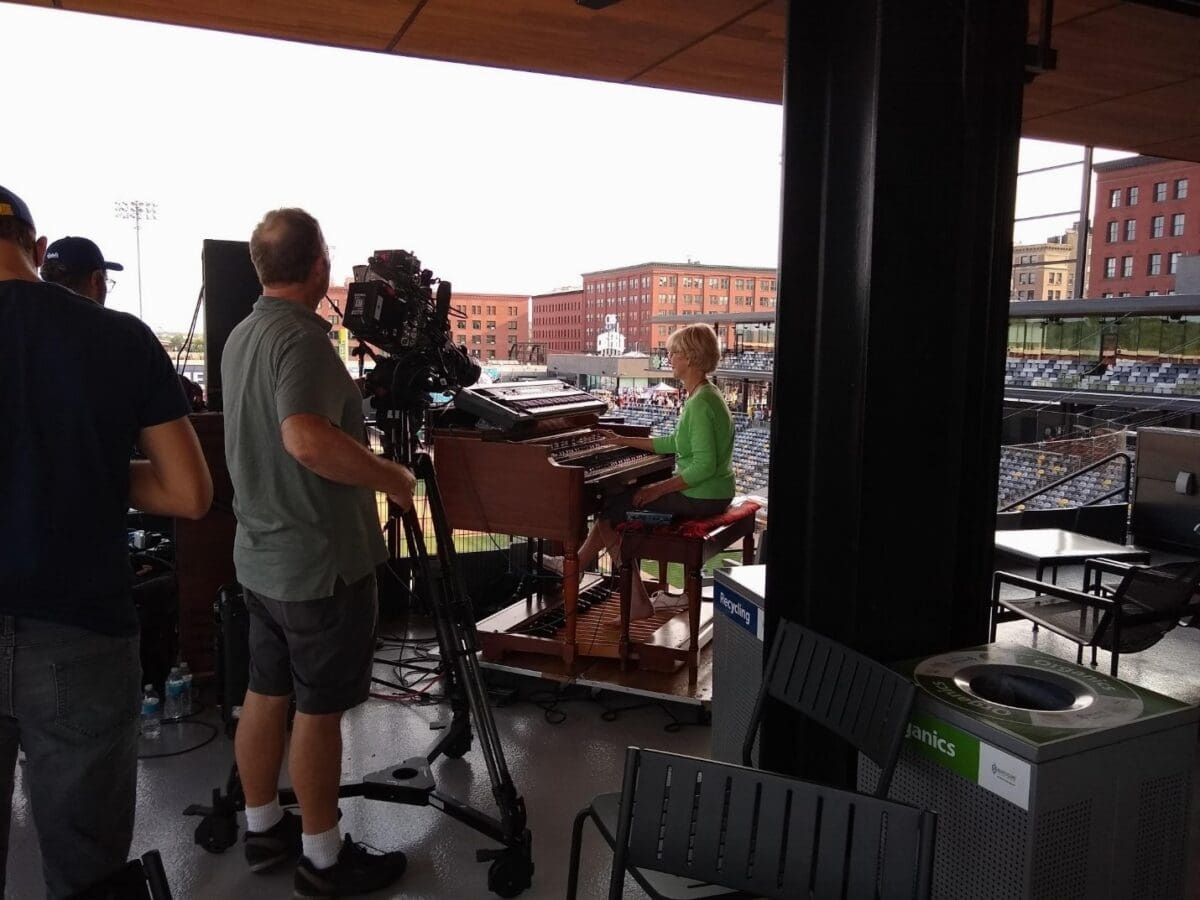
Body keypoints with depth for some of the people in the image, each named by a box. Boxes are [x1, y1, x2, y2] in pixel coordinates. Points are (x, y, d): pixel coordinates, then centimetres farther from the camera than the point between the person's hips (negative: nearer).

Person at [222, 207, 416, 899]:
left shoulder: (242, 335, 9)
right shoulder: (303, 338, -20)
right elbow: (309, 439, -36)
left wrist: (353, 392, 22)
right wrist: (393, 478, -23)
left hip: (263, 554, 9)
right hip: (323, 562, -9)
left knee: (266, 693, 18)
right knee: (320, 708, 3)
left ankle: (264, 829, 33)